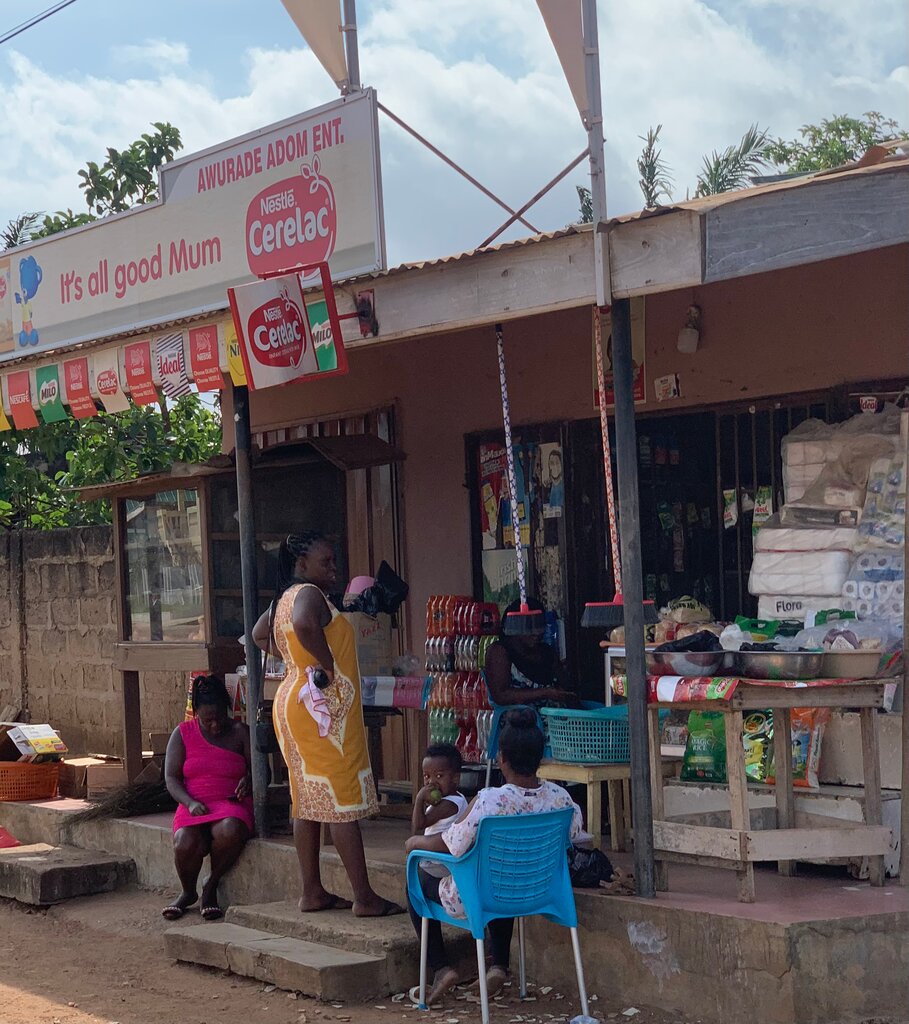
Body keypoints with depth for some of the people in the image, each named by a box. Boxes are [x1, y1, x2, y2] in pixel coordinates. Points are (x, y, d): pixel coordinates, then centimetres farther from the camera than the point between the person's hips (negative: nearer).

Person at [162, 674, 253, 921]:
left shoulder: (239, 733, 8)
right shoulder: (183, 733, 8)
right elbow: (171, 778, 3)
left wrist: (249, 780, -17)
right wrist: (190, 803, -15)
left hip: (231, 805, 0)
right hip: (194, 807, 0)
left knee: (230, 831, -38)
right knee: (185, 843, -33)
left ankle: (211, 886, -10)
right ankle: (188, 893, 1)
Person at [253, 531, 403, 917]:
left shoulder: (283, 599, 15)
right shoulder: (309, 594, -14)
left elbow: (259, 634, 32)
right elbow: (304, 624, -36)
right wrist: (328, 664, -22)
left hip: (294, 701, 10)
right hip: (322, 707, -10)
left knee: (308, 801, 12)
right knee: (343, 802, -8)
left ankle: (312, 892, 16)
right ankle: (364, 897, -6)